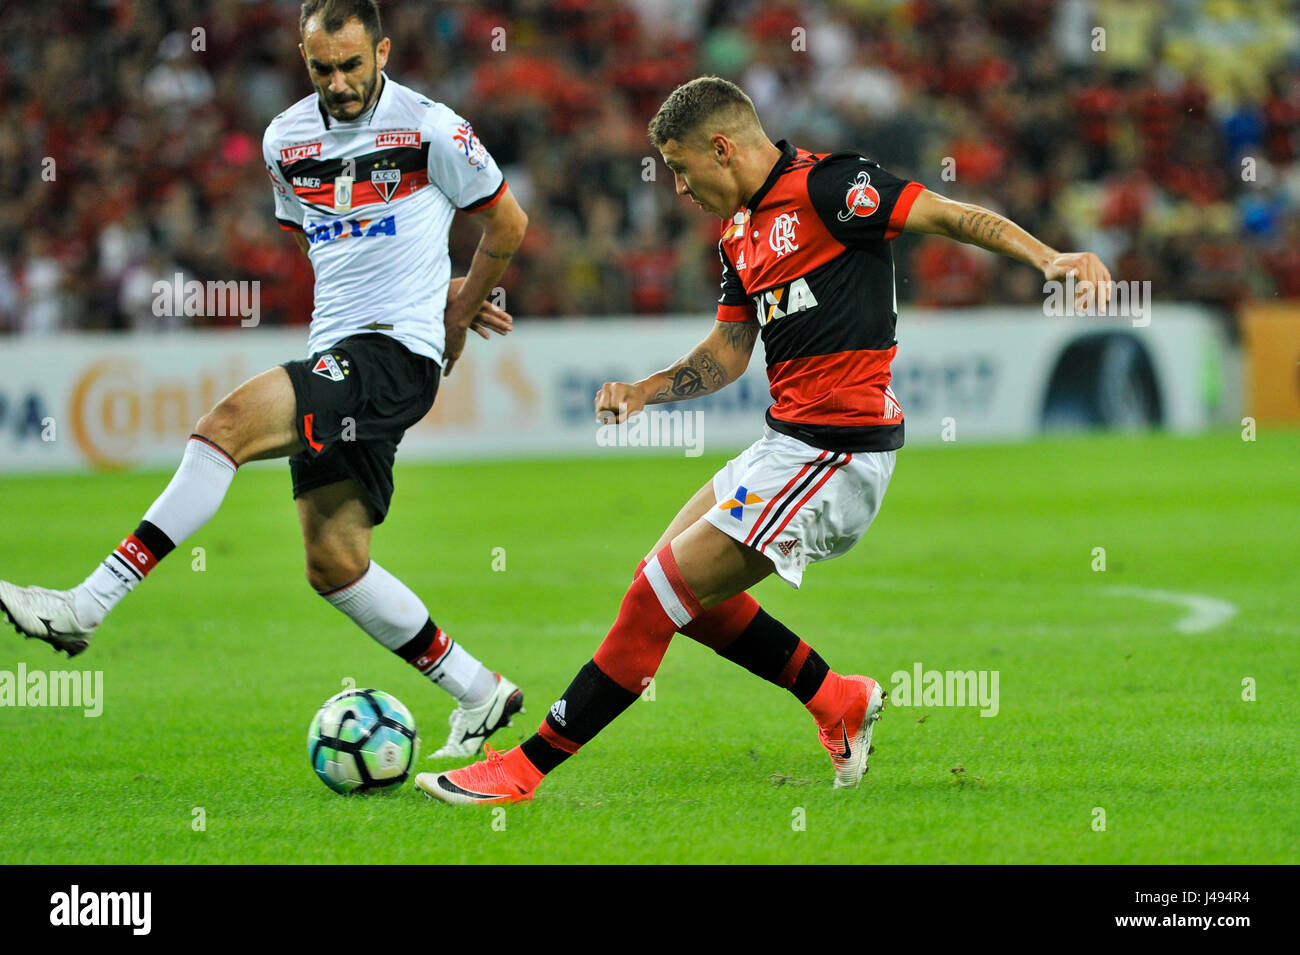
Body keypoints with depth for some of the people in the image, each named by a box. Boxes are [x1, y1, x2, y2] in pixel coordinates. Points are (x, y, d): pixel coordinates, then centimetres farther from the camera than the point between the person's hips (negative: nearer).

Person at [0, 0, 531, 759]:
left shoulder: (430, 130, -6)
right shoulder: (285, 140, 12)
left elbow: (508, 222, 7)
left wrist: (458, 311, 18)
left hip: (398, 354, -8)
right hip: (335, 358, 8)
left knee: (230, 423, -25)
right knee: (334, 562, 2)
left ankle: (85, 607, -29)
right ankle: (480, 695, 17)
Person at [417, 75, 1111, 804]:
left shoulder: (823, 185, -12)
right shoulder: (740, 232, 16)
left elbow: (952, 217, -14)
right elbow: (728, 354, 24)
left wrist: (1048, 257, -27)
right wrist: (643, 392, 10)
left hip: (836, 453, -10)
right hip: (791, 439, 10)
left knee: (659, 594, -10)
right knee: (679, 585, 19)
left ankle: (524, 770, -5)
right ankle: (837, 700, 22)